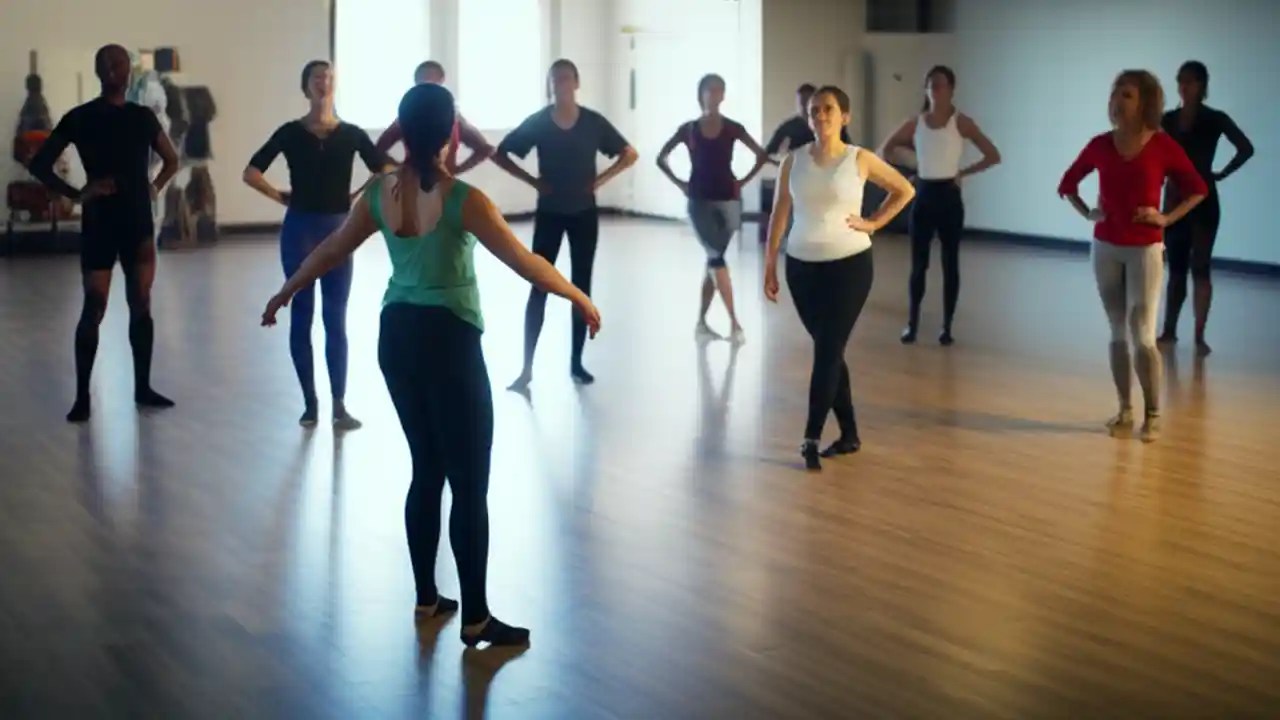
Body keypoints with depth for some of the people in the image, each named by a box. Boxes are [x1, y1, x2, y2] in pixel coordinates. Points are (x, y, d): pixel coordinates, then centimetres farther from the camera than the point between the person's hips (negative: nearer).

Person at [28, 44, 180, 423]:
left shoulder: (143, 117, 7)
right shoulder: (80, 118, -4)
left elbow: (171, 160, 21)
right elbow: (39, 164, -3)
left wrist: (155, 187, 6)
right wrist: (77, 193, -11)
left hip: (139, 221, 4)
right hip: (99, 223, -3)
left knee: (141, 305, 7)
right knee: (93, 309, -5)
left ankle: (143, 387, 16)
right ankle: (82, 396, 1)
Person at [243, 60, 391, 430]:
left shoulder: (352, 134, 2)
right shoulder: (291, 133, -1)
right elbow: (251, 172, -2)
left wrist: (358, 195, -2)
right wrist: (279, 196, -6)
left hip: (338, 229, 1)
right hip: (300, 229, -1)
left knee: (336, 319, 1)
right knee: (301, 316, 2)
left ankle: (340, 405, 3)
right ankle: (310, 402, 10)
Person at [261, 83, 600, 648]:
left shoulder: (380, 192, 1)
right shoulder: (461, 199, -16)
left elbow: (331, 250, 13)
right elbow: (525, 262, -13)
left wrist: (284, 293, 28)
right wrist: (579, 297, 2)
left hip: (397, 337, 7)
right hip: (448, 341, -7)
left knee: (427, 470, 18)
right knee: (470, 481, 0)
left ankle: (426, 597, 26)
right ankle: (475, 618, 4)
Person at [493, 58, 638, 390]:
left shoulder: (593, 122, -4)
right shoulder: (537, 122, -6)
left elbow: (630, 154, 4)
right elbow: (500, 154, 0)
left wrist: (601, 179, -7)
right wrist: (532, 181, -8)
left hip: (584, 213, 1)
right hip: (549, 213, -1)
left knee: (581, 287, 6)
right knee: (539, 287, -5)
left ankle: (576, 362, 15)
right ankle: (527, 368, -4)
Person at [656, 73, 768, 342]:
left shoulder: (733, 128, 2)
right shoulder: (688, 129, 1)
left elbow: (762, 156, 9)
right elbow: (661, 158, 10)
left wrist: (743, 181, 1)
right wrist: (679, 183, 2)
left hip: (728, 200, 1)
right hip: (700, 201, -1)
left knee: (714, 259, 6)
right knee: (716, 258, -11)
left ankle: (701, 320, 17)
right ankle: (734, 322, -11)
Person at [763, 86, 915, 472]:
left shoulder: (860, 160, -4)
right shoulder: (794, 161, 2)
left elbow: (905, 190, 8)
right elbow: (780, 214, 7)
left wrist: (874, 223, -1)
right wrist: (769, 265, 4)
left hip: (849, 264, -3)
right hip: (802, 265, 4)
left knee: (828, 351, -8)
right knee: (827, 351, 10)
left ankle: (812, 439, -7)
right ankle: (849, 433, 20)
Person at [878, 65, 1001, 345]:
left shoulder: (961, 123, -5)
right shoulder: (915, 124, 3)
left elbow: (993, 156, -5)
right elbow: (884, 150, 13)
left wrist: (963, 173, -6)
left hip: (949, 198, -2)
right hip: (923, 197, 2)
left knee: (950, 263, 3)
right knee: (918, 264, 4)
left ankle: (947, 327, 10)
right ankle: (912, 324, 12)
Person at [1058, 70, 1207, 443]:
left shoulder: (1163, 146, -8)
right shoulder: (1100, 145, 0)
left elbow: (1198, 189, 3)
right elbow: (1067, 183, 15)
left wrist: (1167, 218, -7)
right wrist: (1087, 213, 1)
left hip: (1145, 250, -3)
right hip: (1105, 248, 3)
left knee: (1143, 336, -6)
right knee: (1117, 333, 9)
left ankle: (1152, 415, 5)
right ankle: (1124, 410, 18)